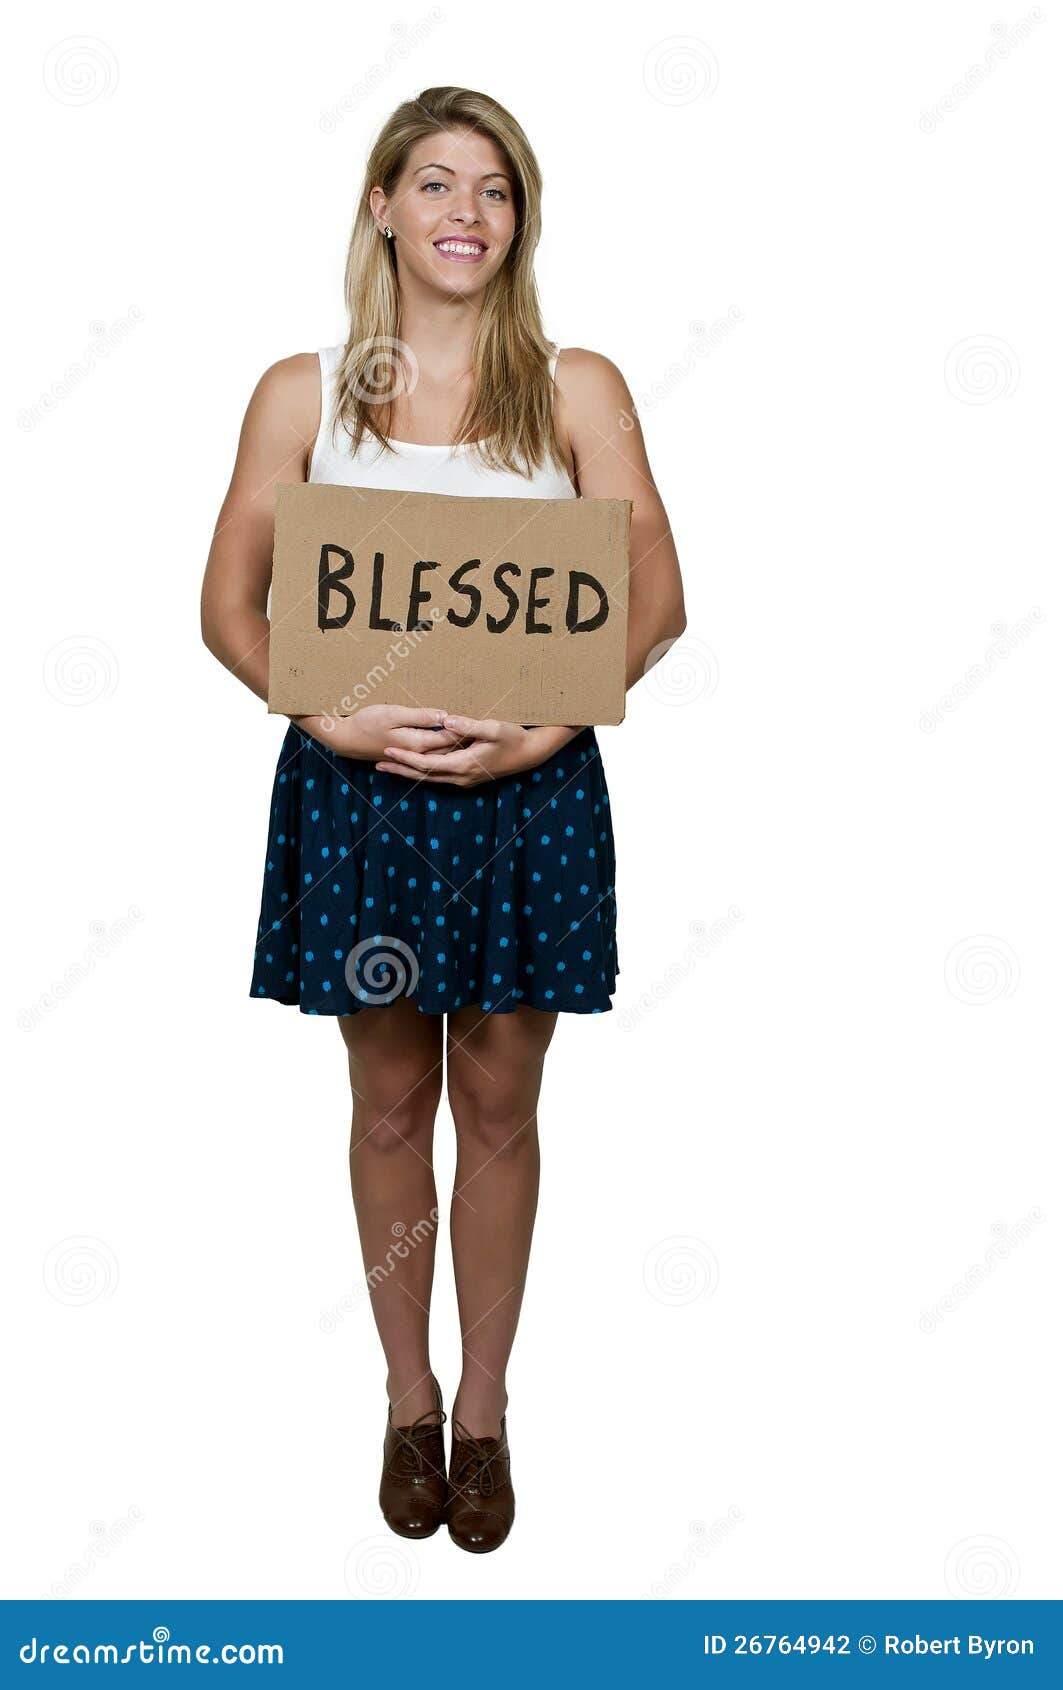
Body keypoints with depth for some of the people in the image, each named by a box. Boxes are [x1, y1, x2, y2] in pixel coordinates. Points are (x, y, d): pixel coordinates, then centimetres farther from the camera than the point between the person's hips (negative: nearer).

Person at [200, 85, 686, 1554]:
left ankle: (485, 1405, 27)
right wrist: (339, 717, -16)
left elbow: (657, 599, -4)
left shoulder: (577, 389, 2)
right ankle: (409, 1396, 30)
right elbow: (230, 607, 0)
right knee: (392, 1105, 11)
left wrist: (543, 725, -17)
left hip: (532, 787, 0)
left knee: (499, 1102, 10)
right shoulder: (302, 393, 3)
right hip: (359, 785, 0)